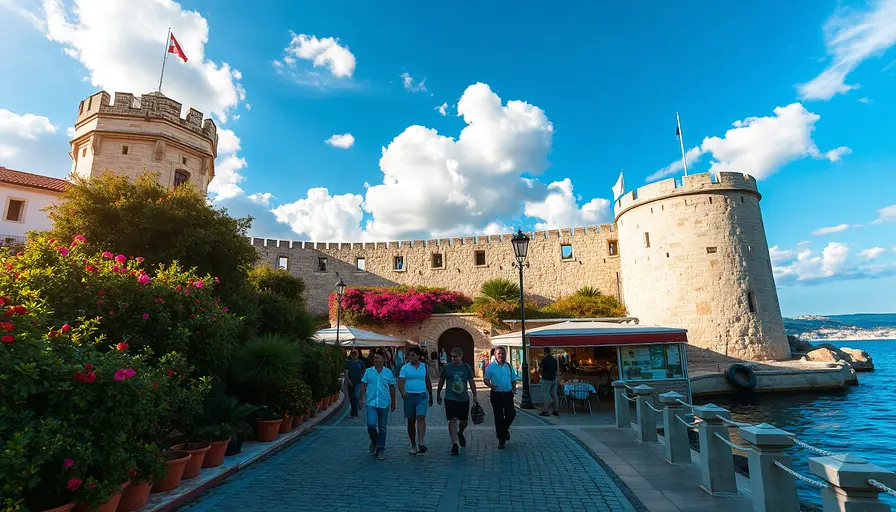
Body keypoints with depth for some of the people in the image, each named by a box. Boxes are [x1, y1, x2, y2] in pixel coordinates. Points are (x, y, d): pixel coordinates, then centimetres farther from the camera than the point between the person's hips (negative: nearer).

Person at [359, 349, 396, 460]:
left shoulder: (388, 372, 3)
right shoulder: (368, 371, 3)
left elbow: (392, 387, 8)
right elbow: (363, 386, 7)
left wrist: (393, 402, 9)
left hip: (384, 404, 0)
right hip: (371, 403, 0)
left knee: (382, 427, 6)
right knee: (371, 424, -11)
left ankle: (380, 449, 19)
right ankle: (374, 442, 19)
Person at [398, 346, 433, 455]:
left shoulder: (425, 367, 6)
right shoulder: (405, 368, 0)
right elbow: (400, 382, -9)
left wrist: (430, 396, 20)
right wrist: (402, 392, -29)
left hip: (422, 396, 0)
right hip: (409, 396, 0)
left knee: (421, 418, -17)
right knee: (411, 421, 7)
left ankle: (420, 443, -21)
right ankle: (413, 445, 20)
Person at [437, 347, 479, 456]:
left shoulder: (466, 367, 1)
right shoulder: (446, 367, -4)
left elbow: (471, 382, 9)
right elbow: (441, 381, 8)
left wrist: (475, 396, 8)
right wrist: (438, 395, 14)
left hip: (464, 398, 2)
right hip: (450, 398, -2)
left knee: (464, 421, 12)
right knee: (453, 420, -11)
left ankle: (460, 434, 43)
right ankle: (454, 444, -4)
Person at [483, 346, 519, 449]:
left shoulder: (508, 366, 8)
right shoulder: (491, 367, -2)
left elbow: (513, 379, 16)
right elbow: (486, 380, -1)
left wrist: (514, 388, -2)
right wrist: (491, 385, -22)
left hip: (508, 394, 3)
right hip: (496, 394, -3)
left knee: (511, 414, 2)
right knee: (498, 417, 2)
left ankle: (505, 429, 33)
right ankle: (501, 439, 16)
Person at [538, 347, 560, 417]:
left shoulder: (544, 360, -15)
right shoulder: (554, 360, 6)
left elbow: (540, 371, -10)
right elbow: (556, 370, 14)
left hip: (546, 380, -6)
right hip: (554, 379, 6)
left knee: (546, 395, -2)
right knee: (554, 395, 11)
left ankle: (545, 411, 0)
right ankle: (555, 411, 16)